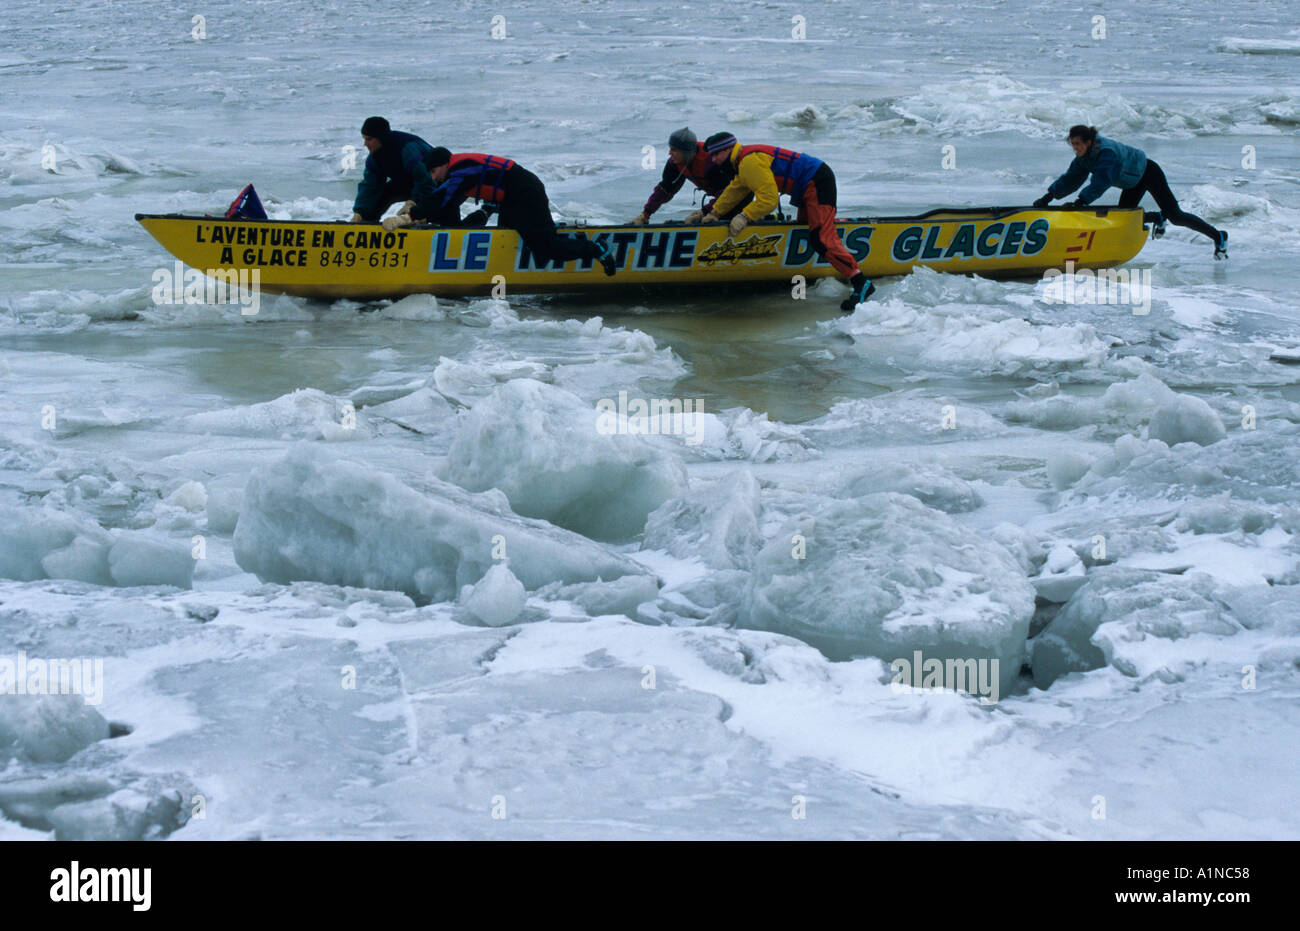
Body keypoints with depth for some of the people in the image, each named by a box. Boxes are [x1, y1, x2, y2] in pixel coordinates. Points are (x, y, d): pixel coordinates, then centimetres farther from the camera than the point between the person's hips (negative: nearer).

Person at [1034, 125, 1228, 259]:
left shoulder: (1106, 152, -36)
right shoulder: (1084, 156, -10)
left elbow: (1100, 182, -45)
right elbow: (1070, 178, -8)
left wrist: (1080, 202, -52)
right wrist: (1048, 196, -19)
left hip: (1149, 173, -9)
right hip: (1134, 181, 9)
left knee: (1176, 216, -9)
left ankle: (1218, 236, 3)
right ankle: (1158, 218, 37)